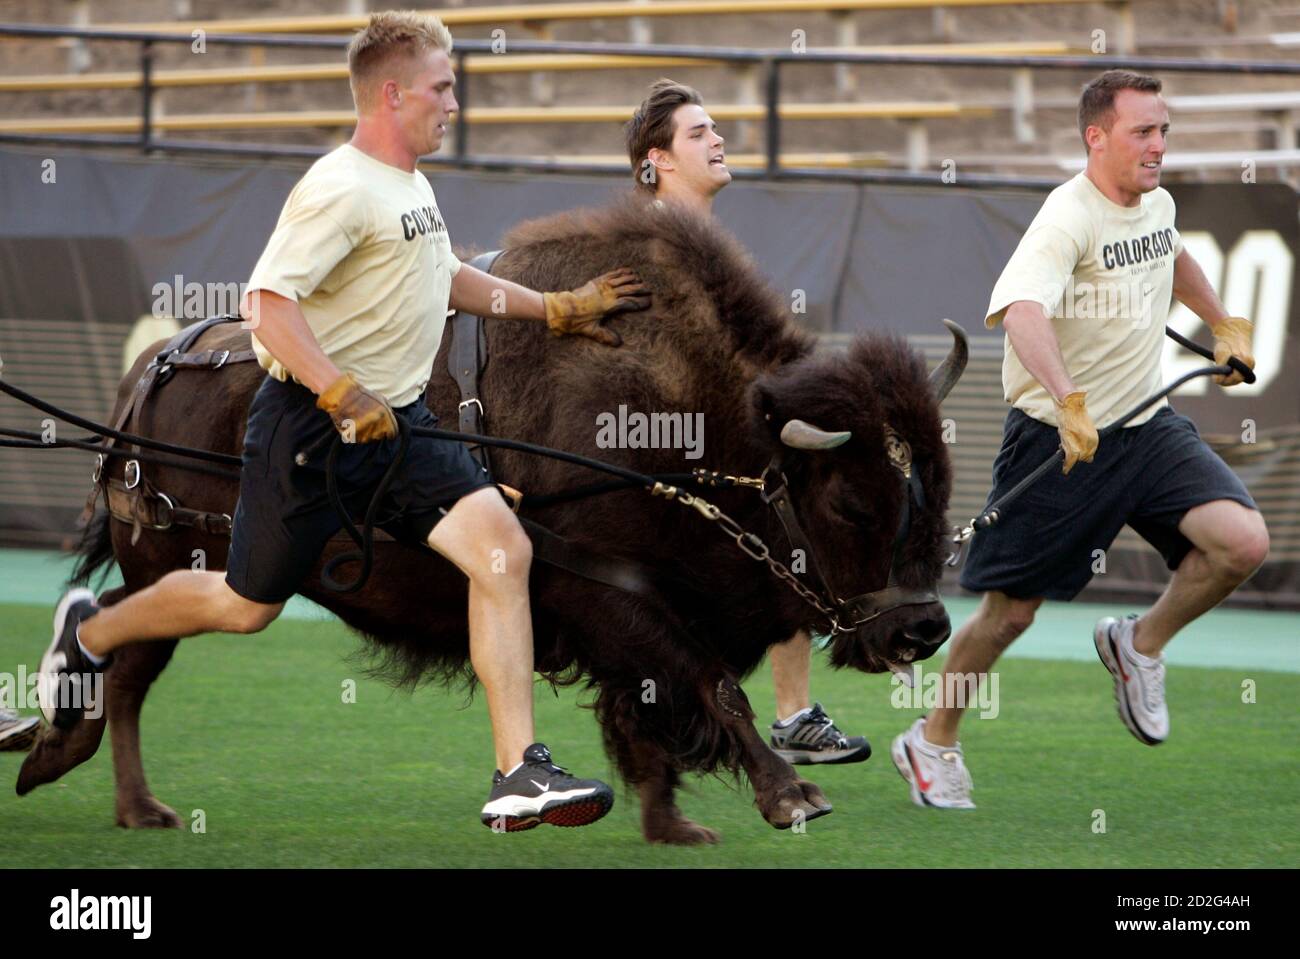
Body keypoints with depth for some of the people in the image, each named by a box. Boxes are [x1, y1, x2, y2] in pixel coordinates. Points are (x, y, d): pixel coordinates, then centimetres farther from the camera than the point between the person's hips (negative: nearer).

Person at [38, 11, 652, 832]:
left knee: (503, 548, -13)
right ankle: (89, 633, 36)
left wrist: (559, 310, 29)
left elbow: (446, 278, 31)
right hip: (311, 425, -8)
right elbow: (269, 301, -26)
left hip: (399, 422, 8)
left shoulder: (412, 186, 12)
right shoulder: (342, 189, -18)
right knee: (247, 605, 6)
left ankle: (520, 774, -15)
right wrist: (344, 399, -33)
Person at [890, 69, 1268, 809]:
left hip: (1148, 426, 6)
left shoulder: (1158, 204, 5)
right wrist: (1069, 404, -52)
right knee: (1011, 613, 1)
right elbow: (1022, 312, -39)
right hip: (1057, 438, -6)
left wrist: (1225, 325, 29)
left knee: (1243, 543, -16)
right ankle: (934, 743, 24)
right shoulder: (1068, 217, -21)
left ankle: (1142, 644, 10)